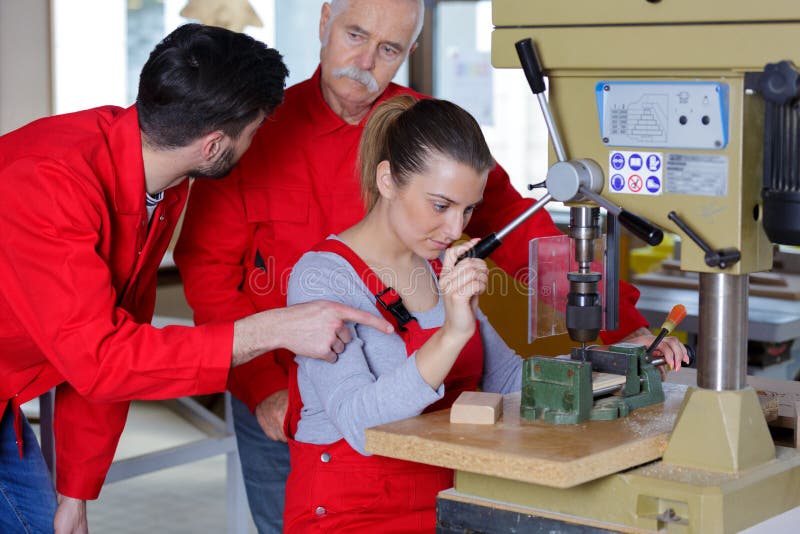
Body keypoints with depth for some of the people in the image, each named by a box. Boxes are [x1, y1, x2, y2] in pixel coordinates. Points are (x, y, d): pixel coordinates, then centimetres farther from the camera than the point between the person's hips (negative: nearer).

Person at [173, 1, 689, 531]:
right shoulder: (256, 128, -5)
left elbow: (520, 231, -6)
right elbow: (208, 268, -5)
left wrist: (621, 326, -15)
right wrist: (262, 387, -14)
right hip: (278, 416, 0)